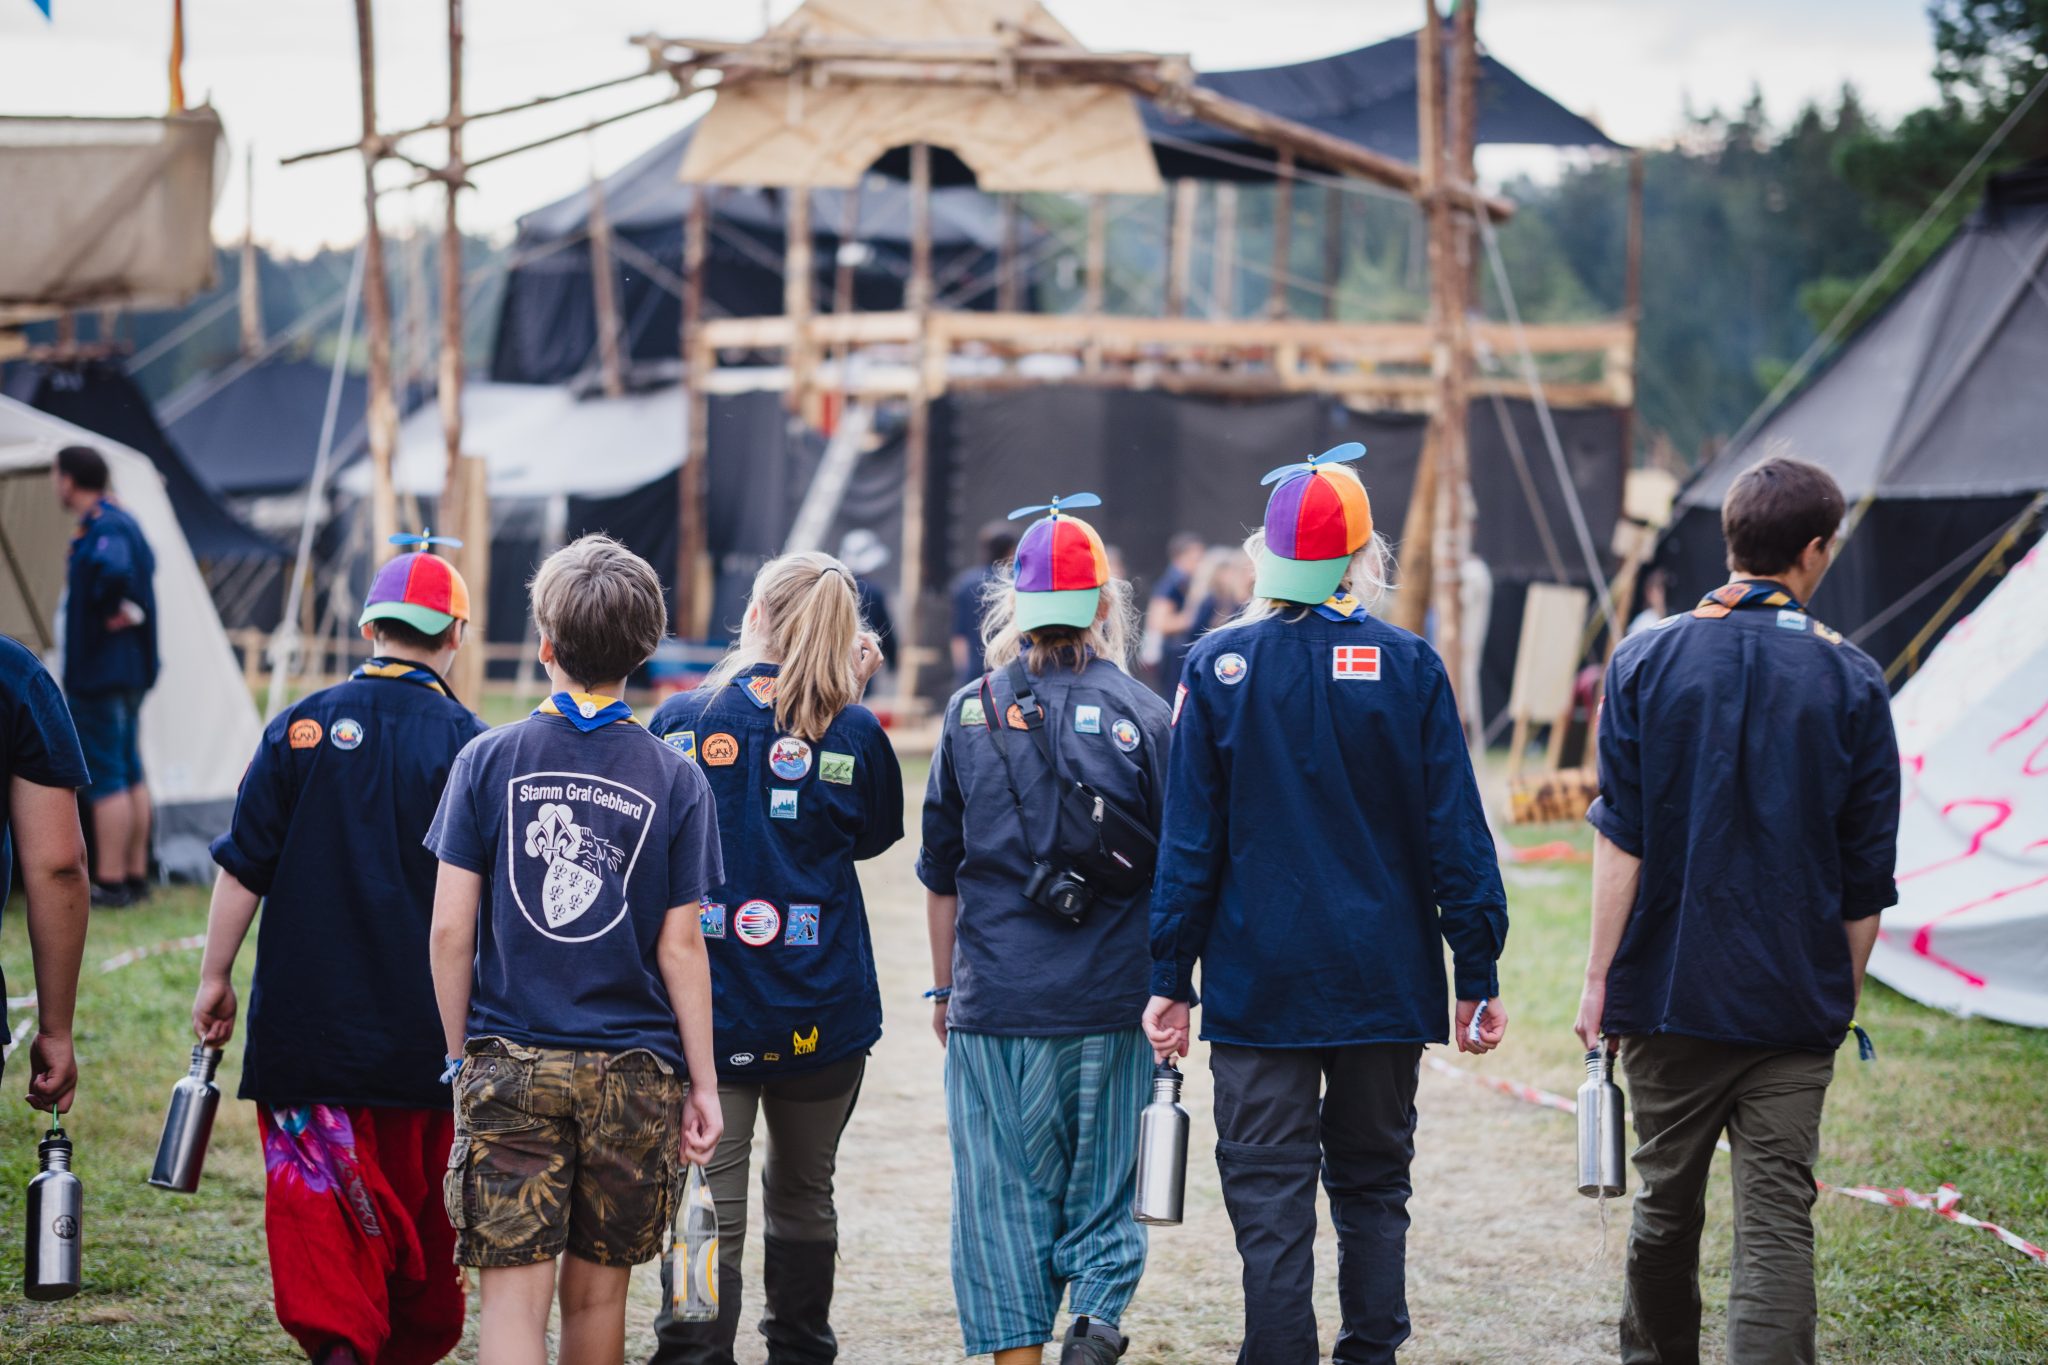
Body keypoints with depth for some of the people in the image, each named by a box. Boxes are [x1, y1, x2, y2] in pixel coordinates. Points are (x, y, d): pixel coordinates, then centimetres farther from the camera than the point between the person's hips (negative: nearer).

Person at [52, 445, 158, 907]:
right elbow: (145, 566, 28)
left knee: (105, 779, -6)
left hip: (100, 673, -10)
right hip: (130, 670, 10)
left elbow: (116, 572, -38)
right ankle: (135, 876, 20)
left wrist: (114, 611, -21)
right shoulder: (121, 520, 12)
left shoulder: (102, 528, -18)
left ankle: (109, 882, -4)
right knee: (129, 773, 15)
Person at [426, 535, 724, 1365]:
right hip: (632, 1073, 1)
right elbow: (680, 946, -2)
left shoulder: (488, 761, -2)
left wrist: (462, 1055, 9)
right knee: (597, 1293, 14)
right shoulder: (674, 781, -2)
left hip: (508, 1068, -1)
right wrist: (702, 1082, 6)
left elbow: (449, 930, -3)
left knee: (513, 1291, -4)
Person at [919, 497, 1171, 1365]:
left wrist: (945, 988, 16)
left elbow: (940, 871, 6)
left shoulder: (971, 712, 1)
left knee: (1004, 1191, 7)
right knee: (1101, 1178, 12)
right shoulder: (1141, 714, -2)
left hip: (993, 1000, 0)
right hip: (1111, 999, 0)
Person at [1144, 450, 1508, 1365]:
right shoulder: (1408, 667, -2)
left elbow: (1187, 839, -2)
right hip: (1386, 980, 1)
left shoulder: (1217, 668, -3)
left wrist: (1170, 979, 3)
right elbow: (1456, 835, -2)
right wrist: (1478, 976, 4)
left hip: (1259, 982, -1)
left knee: (1270, 1202, 1)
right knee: (1372, 1186, 13)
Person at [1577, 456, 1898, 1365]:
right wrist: (1840, 994, 13)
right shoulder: (1853, 682, 0)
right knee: (1777, 1220, -3)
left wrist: (1600, 977, 0)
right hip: (1796, 1007, -1)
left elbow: (1620, 838, -4)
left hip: (1670, 989, 1)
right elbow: (1867, 879, 2)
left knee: (1666, 1204, 15)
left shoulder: (1646, 661, 0)